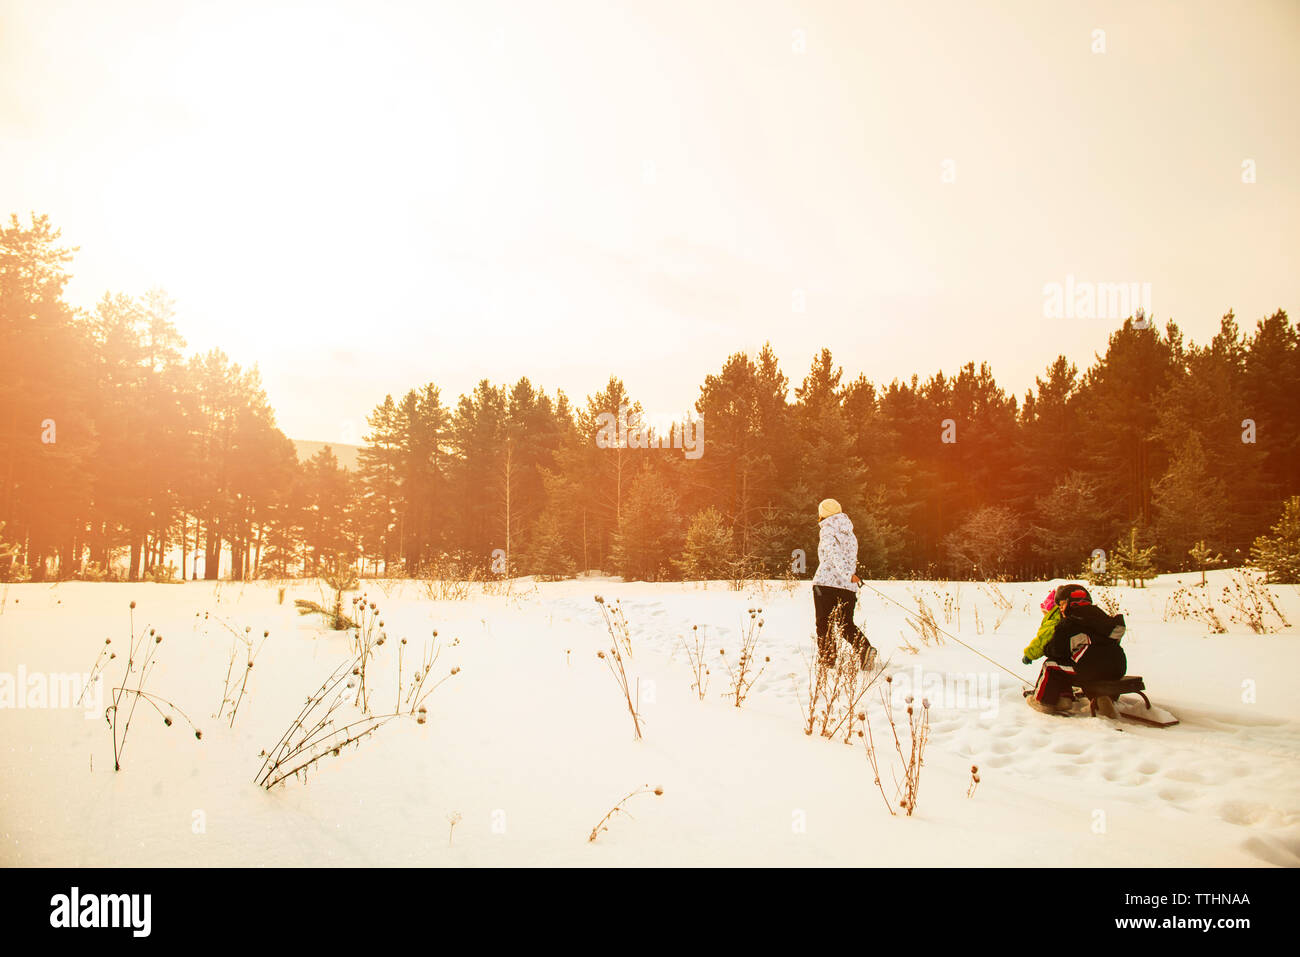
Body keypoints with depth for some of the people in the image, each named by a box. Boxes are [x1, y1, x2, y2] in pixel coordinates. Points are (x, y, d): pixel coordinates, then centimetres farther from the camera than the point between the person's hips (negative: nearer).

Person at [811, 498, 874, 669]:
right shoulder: (850, 533, 18)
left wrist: (848, 574, -29)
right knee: (846, 624, 11)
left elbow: (834, 554, -19)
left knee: (824, 623, 3)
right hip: (848, 586, 6)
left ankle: (827, 660, 1)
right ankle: (865, 648, -12)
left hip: (826, 583, -6)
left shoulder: (828, 530, -3)